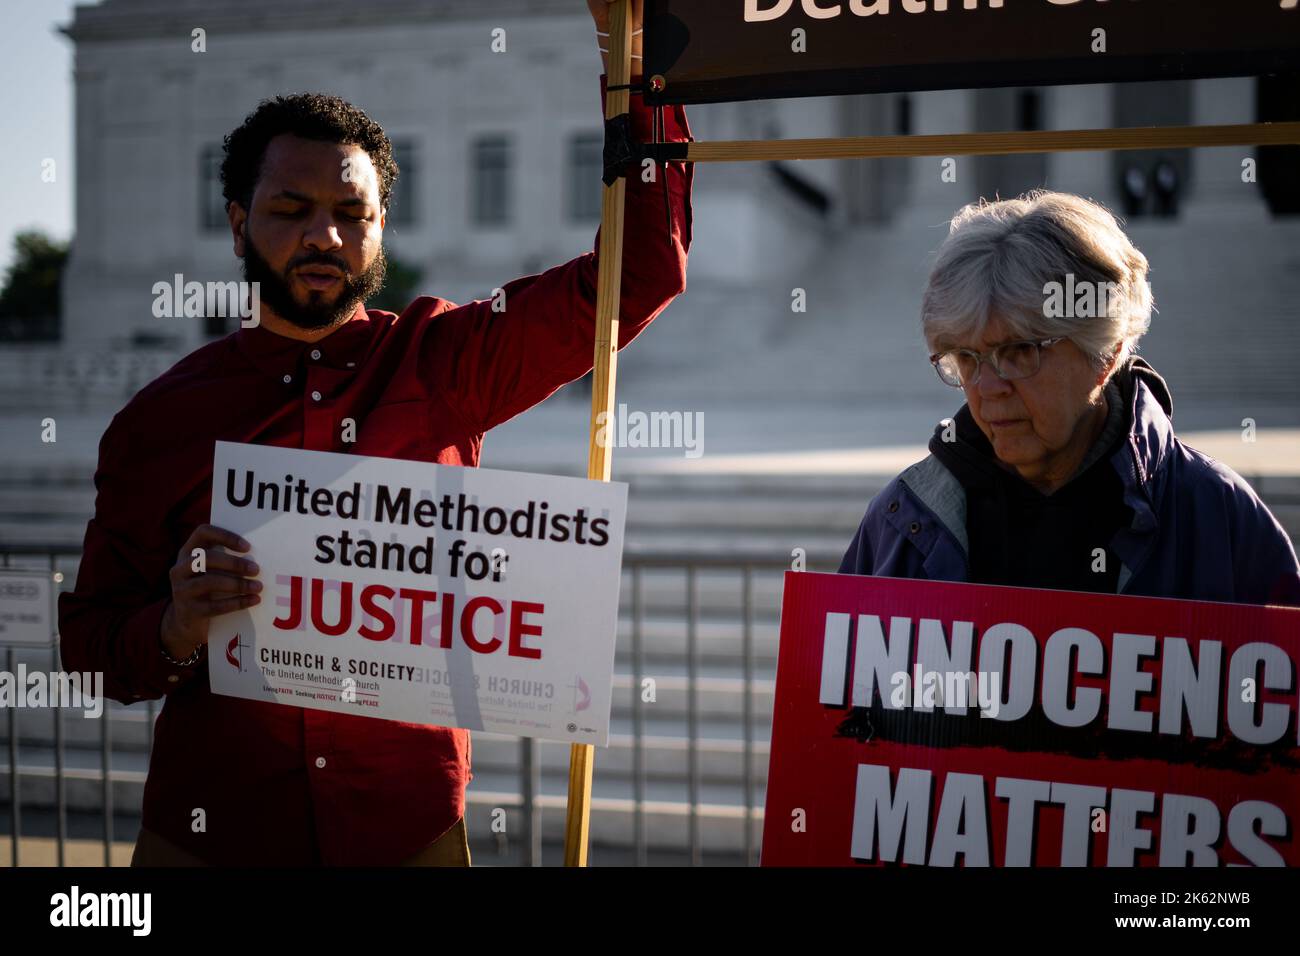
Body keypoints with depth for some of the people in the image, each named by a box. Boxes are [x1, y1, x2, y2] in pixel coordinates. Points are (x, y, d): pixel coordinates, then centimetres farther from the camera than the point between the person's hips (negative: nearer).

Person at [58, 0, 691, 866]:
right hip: (212, 830, 0)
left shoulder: (439, 365, 0)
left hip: (406, 827, 0)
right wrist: (174, 632, -20)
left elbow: (640, 273, -3)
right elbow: (89, 640, 3)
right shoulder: (159, 421, 0)